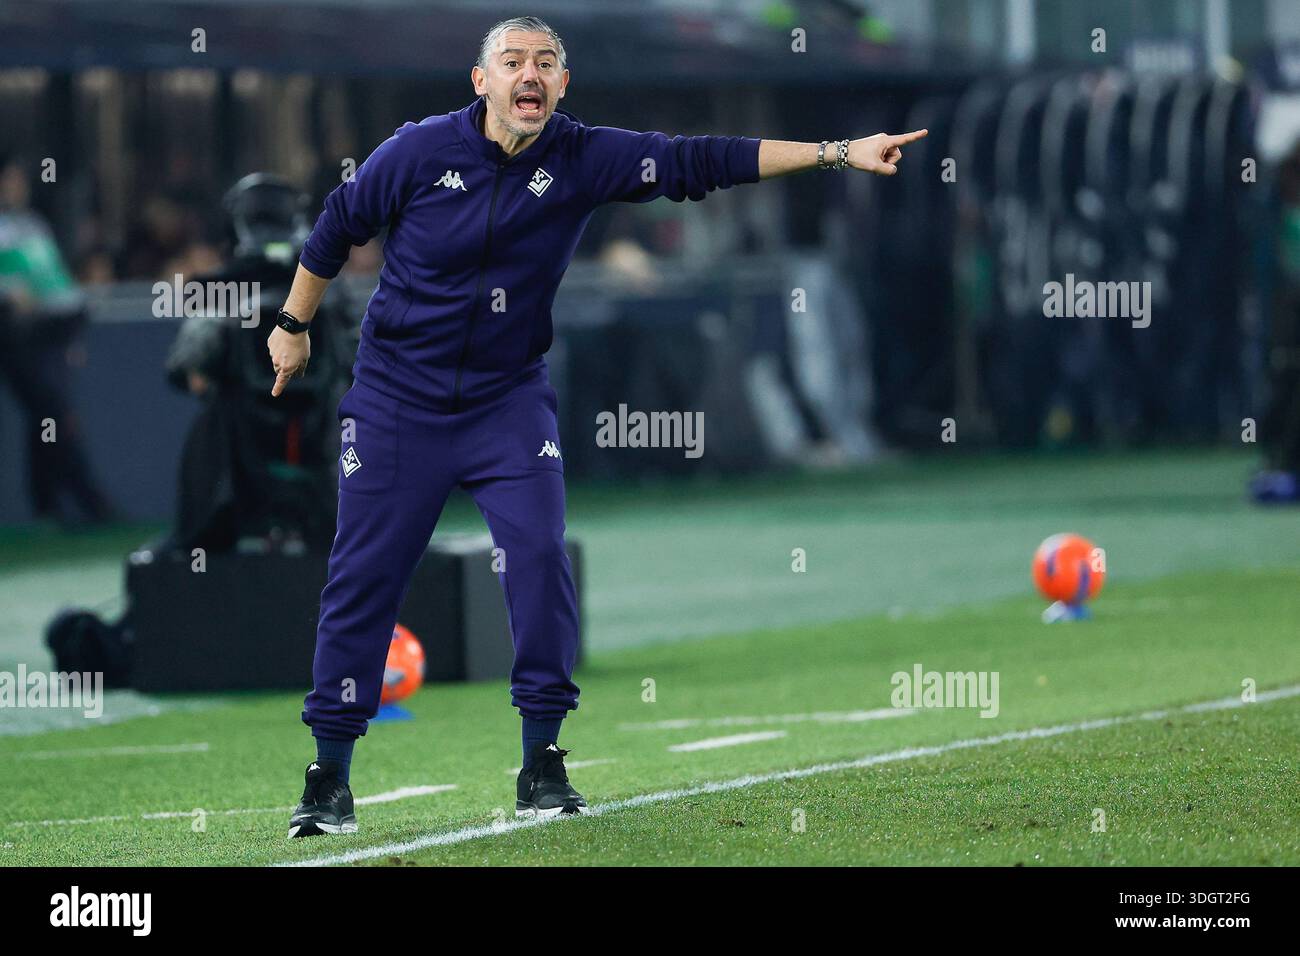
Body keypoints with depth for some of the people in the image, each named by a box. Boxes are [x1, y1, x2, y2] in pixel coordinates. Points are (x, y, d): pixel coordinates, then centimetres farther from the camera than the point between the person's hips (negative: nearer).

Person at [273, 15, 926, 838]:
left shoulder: (586, 160, -7)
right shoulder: (423, 151, -12)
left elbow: (700, 162, -10)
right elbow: (339, 228, 3)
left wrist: (837, 153, -16)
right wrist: (294, 325, 13)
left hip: (509, 398, 2)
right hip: (398, 398, -2)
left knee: (540, 554, -14)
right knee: (365, 576, -2)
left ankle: (542, 764, -3)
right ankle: (330, 777, 7)